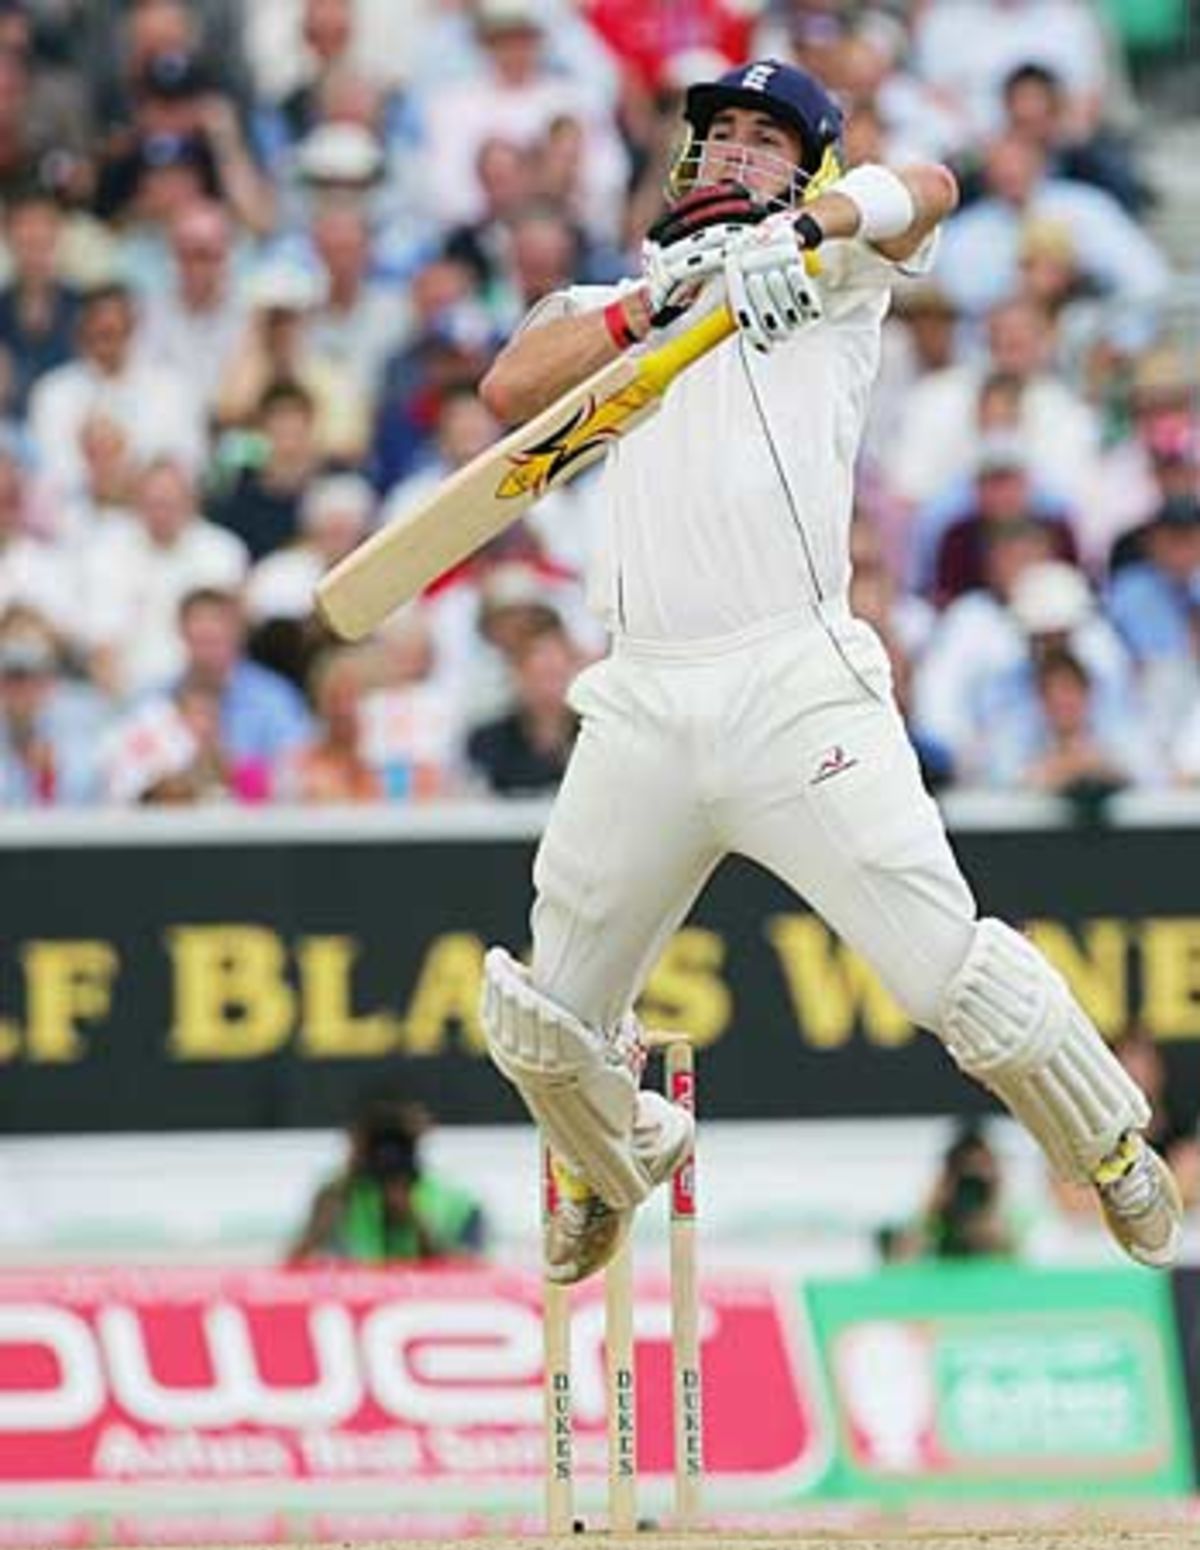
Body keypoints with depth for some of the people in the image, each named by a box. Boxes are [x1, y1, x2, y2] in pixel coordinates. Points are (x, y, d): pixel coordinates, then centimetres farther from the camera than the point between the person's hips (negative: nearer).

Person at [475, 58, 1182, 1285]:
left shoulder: (832, 282, 11)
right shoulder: (611, 309, 19)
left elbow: (926, 190, -9)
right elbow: (510, 388, 0)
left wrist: (805, 228, -25)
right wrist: (650, 305, -10)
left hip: (799, 694, -3)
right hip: (642, 712, 3)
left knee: (953, 974, -12)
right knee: (544, 1022, 8)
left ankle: (1119, 1161, 9)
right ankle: (617, 1164, 38)